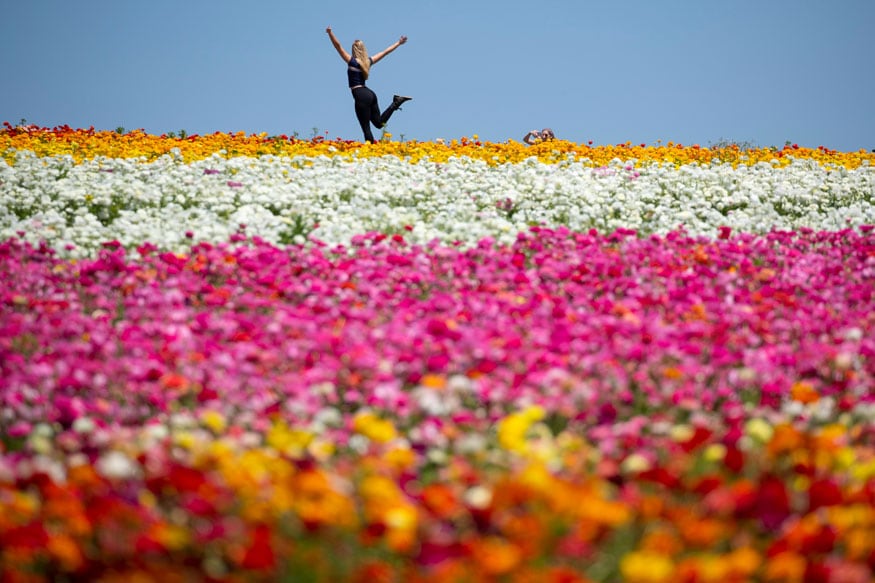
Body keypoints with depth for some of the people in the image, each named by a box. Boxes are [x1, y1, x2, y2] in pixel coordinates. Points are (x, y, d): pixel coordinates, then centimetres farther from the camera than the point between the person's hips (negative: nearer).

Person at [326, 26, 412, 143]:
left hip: (361, 96, -7)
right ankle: (396, 102, 2)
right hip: (370, 93, 7)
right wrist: (398, 43, 35)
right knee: (379, 123, 15)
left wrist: (330, 33, -23)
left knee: (365, 127, -7)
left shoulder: (352, 61, -5)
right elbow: (385, 52, 24)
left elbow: (338, 46, -13)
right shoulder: (368, 61, 13)